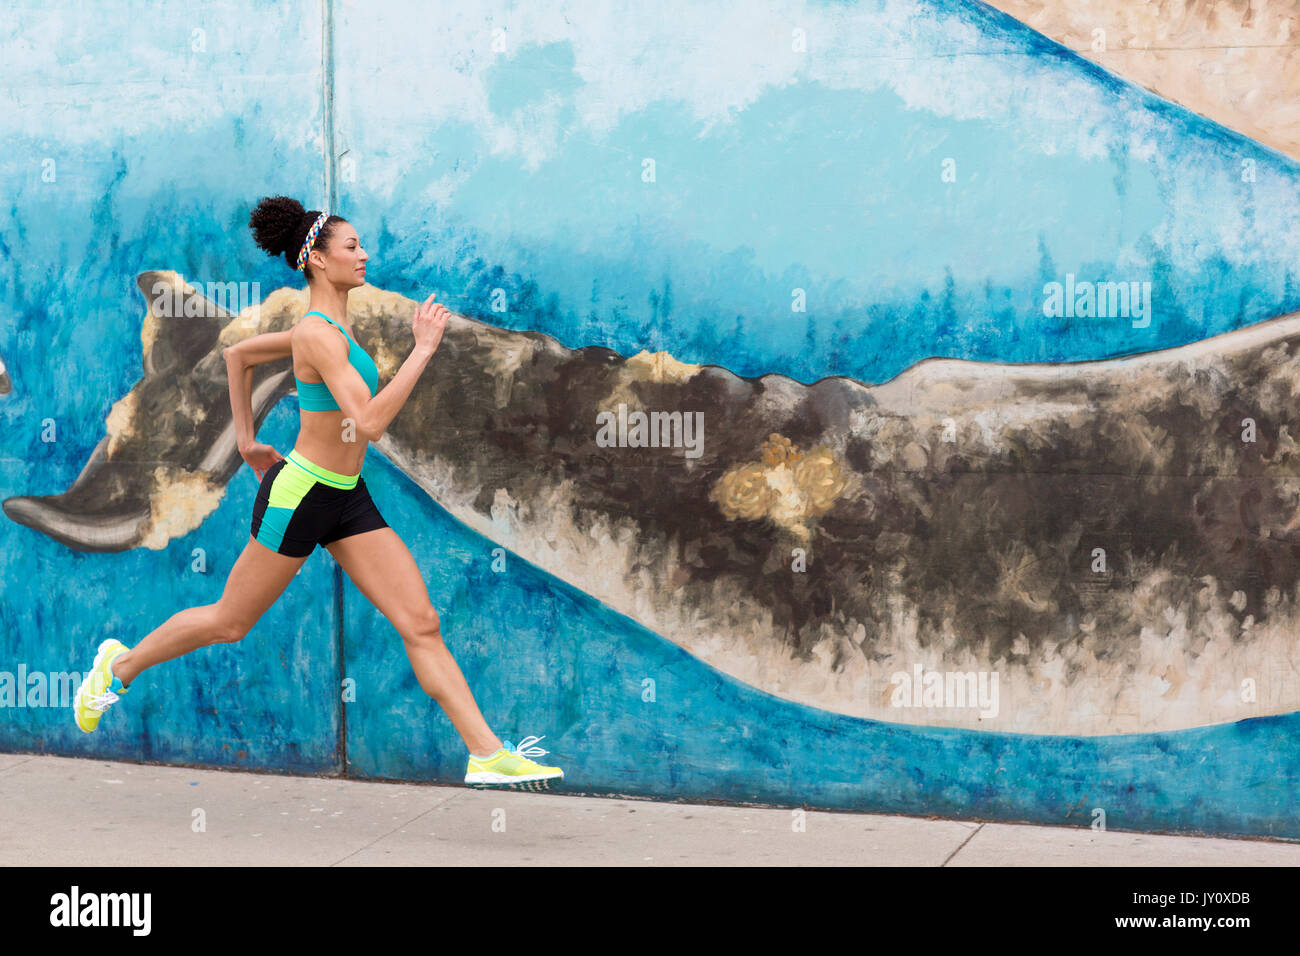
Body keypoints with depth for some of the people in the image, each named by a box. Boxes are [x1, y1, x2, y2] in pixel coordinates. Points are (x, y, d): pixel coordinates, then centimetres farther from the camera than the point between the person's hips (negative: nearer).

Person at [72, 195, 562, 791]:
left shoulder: (328, 328, 8)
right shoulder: (319, 334, -20)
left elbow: (237, 354, 21)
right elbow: (369, 422, -31)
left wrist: (247, 441, 23)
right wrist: (422, 350, -28)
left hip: (347, 497, 9)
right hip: (301, 494, -9)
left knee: (422, 623, -1)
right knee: (230, 623, 10)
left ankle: (487, 754, -4)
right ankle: (122, 664, 34)